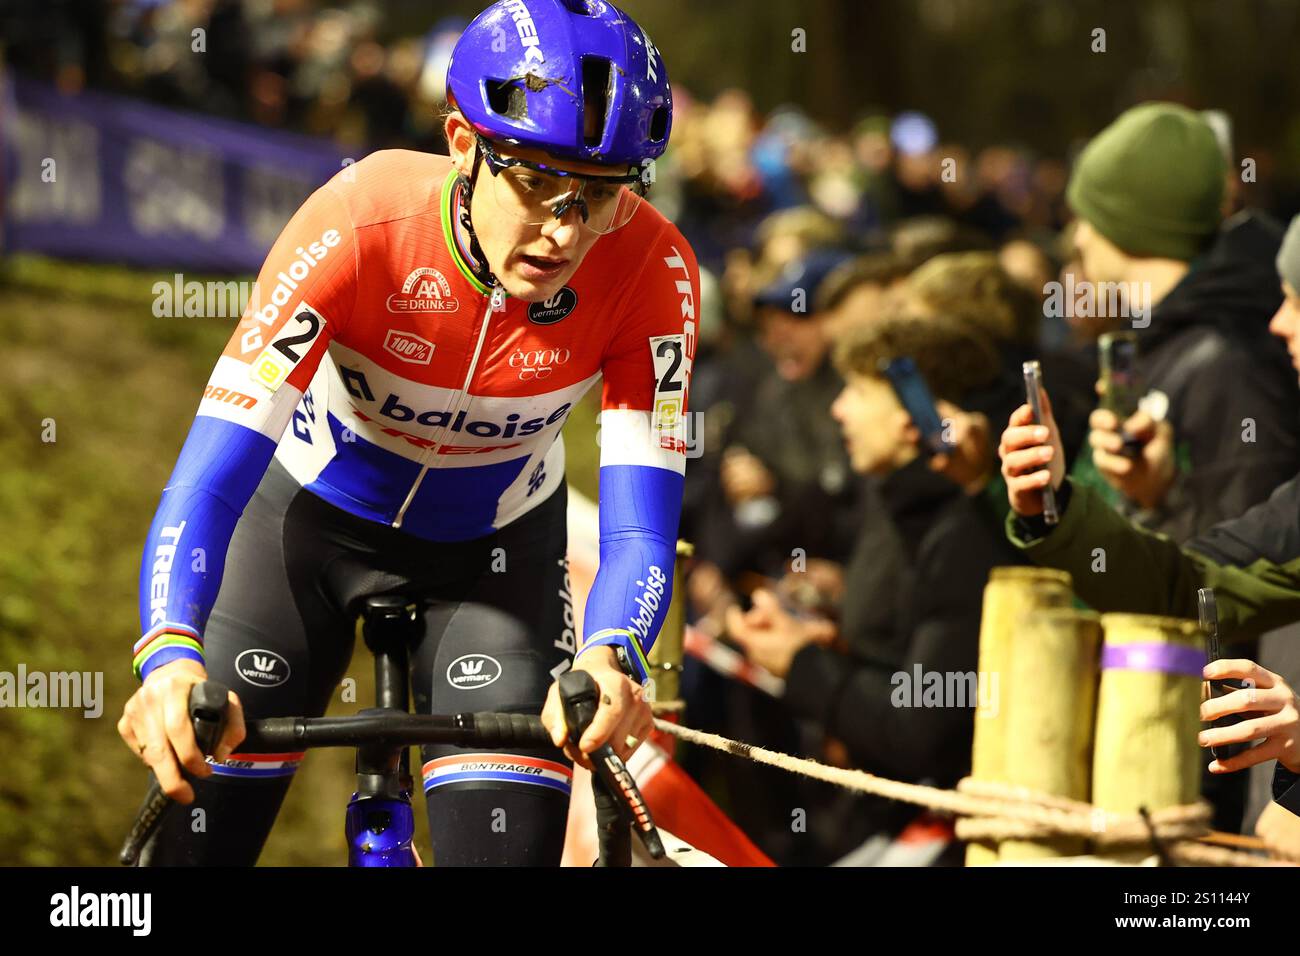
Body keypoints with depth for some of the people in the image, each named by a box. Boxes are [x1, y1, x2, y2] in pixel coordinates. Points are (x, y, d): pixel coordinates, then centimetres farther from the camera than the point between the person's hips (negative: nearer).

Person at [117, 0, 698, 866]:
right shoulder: (359, 229, -35)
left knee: (509, 838, -17)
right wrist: (170, 658, -57)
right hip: (310, 514, -1)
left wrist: (612, 662, -52)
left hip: (493, 549, 1)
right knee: (201, 832, -5)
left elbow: (640, 525, -30)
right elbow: (210, 475, -39)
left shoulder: (652, 270, -29)